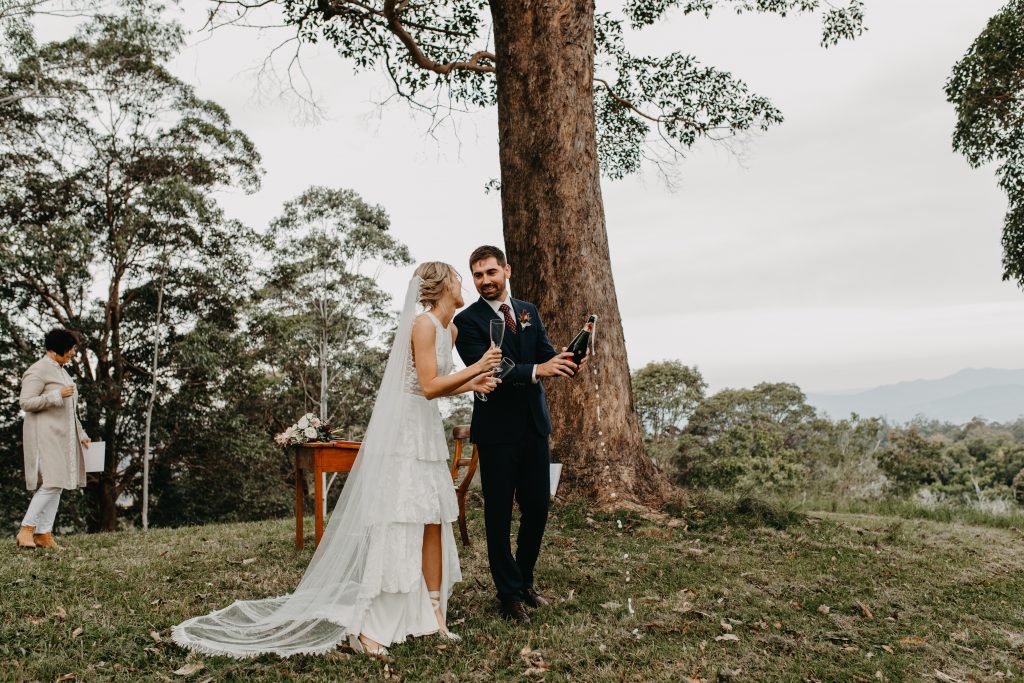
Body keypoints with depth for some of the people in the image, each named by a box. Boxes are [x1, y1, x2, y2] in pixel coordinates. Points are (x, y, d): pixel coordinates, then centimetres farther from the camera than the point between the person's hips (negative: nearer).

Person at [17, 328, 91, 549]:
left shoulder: (61, 371, 20)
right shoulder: (38, 371, -7)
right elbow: (26, 403, -15)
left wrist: (81, 435, 23)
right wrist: (57, 395, -20)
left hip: (63, 437, 9)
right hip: (46, 436, -9)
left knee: (58, 485, 5)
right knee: (52, 483, -14)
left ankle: (44, 534, 8)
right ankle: (26, 530, -6)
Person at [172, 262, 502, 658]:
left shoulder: (451, 329, 14)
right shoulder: (423, 323, -14)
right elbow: (429, 387, -19)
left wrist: (471, 384, 8)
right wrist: (476, 367, -14)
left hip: (427, 432, 9)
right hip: (402, 429, -9)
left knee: (433, 523, 7)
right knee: (391, 524, -9)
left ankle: (433, 614, 14)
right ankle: (363, 626, -4)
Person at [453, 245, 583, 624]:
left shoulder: (529, 312, 10)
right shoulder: (467, 321, -7)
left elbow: (545, 353, 3)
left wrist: (565, 361, -21)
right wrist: (536, 370, -31)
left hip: (534, 425, 5)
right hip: (497, 429, -5)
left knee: (537, 508, 12)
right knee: (499, 514, 4)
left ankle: (524, 580, 32)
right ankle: (509, 593, 19)